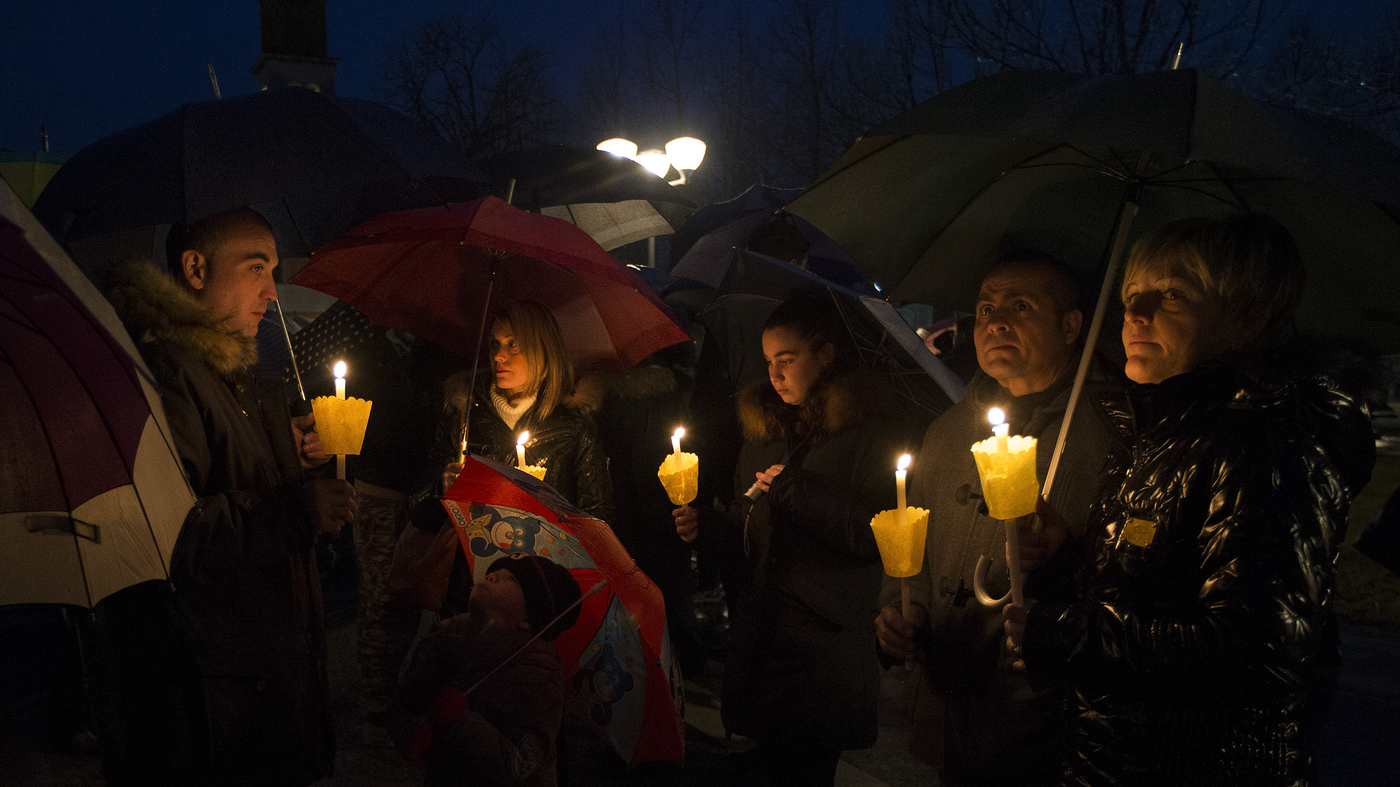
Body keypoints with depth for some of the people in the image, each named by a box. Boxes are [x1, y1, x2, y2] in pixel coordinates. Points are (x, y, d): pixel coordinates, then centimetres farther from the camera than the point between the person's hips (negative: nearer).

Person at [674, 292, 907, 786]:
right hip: (760, 630, 5)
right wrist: (706, 525, 3)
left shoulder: (867, 431, -4)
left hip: (826, 645, -5)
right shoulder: (763, 429, 15)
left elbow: (876, 536, -13)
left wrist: (795, 488, -16)